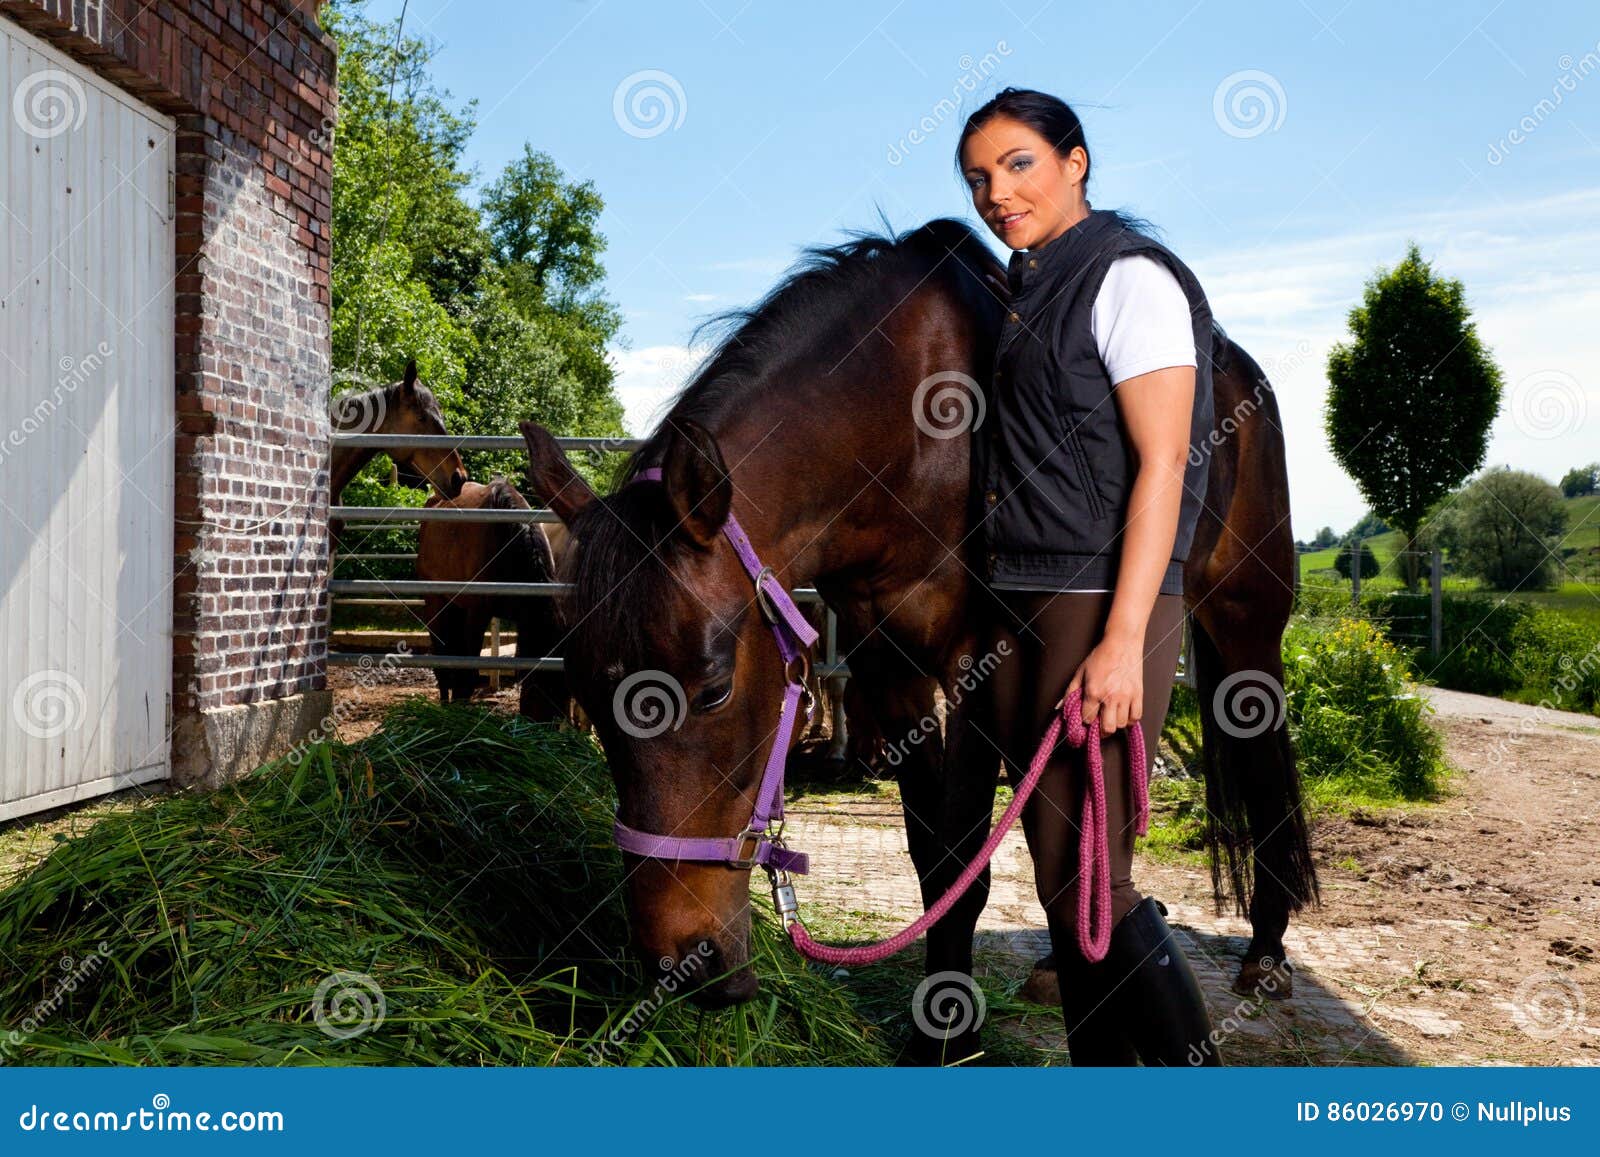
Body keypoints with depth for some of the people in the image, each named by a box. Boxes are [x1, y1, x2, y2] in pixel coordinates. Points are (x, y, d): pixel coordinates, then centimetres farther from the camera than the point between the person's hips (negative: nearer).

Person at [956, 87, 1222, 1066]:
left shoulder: (1128, 276, -7)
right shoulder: (1021, 290, 18)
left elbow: (1161, 462, -15)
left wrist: (1122, 640, -22)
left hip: (1101, 605, -9)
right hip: (1017, 608, 9)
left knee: (1086, 875, -10)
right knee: (1057, 869, 11)